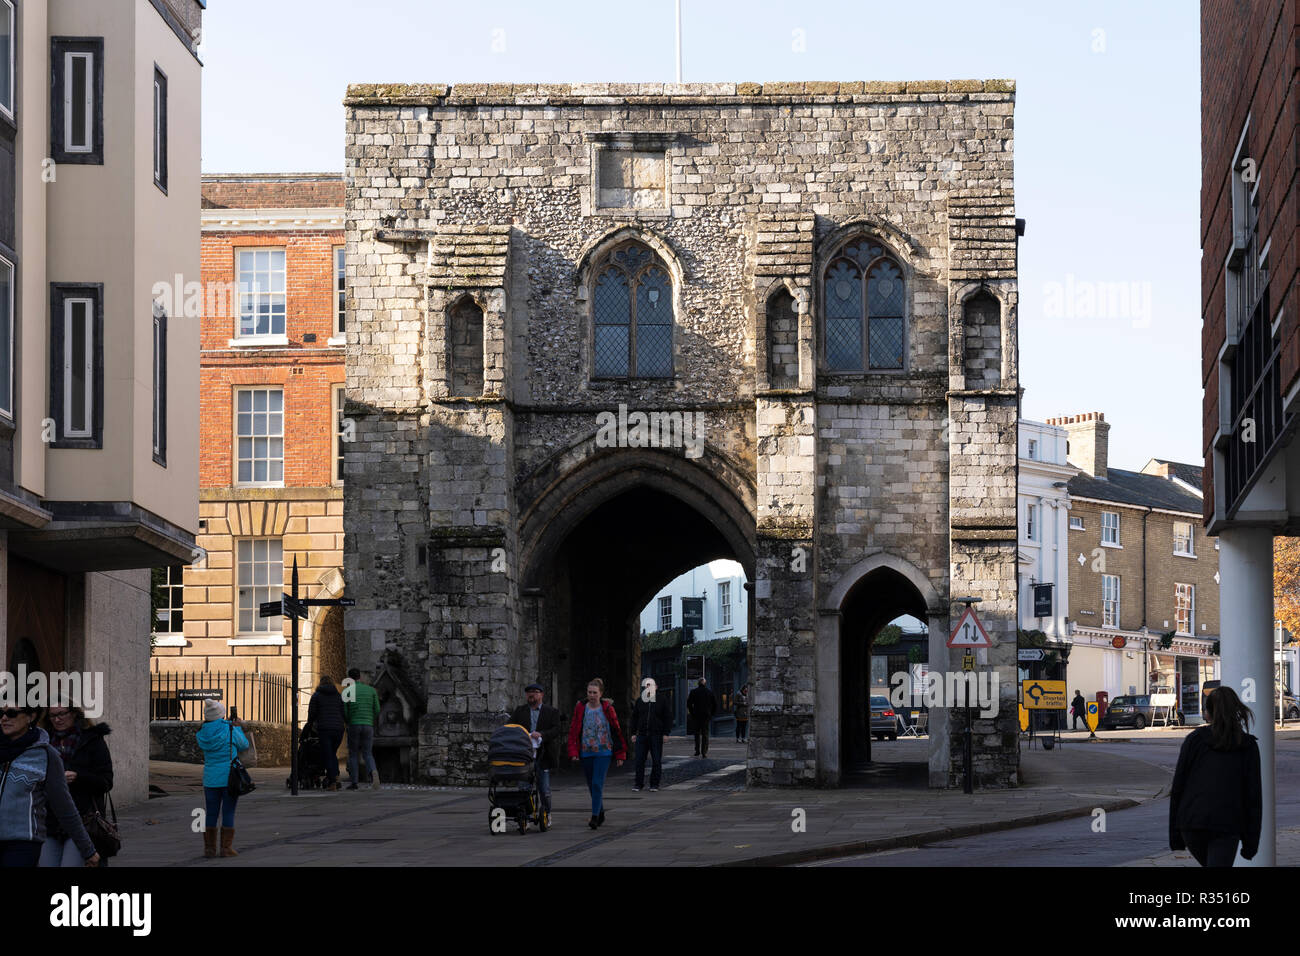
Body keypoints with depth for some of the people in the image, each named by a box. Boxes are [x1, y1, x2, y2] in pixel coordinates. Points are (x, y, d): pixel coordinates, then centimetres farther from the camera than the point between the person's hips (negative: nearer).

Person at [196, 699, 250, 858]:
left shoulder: (202, 734, 2)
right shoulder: (230, 730, -10)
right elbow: (244, 745, 3)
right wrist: (238, 728, 19)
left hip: (210, 778, 4)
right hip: (230, 777, -4)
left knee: (211, 813, 9)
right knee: (228, 813, 1)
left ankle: (209, 848, 12)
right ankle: (226, 848, 2)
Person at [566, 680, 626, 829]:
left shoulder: (607, 709, -1)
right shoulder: (580, 709, 4)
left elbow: (617, 731, 4)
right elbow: (573, 731, 4)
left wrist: (620, 755, 5)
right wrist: (573, 752, -6)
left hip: (603, 752, -3)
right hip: (586, 753, 3)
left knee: (597, 784, -14)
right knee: (591, 785, 11)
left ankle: (595, 816, -14)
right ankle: (601, 814, 28)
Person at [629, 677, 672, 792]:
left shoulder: (662, 701, 1)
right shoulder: (639, 701, 10)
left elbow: (668, 718, 2)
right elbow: (635, 717, 14)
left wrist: (666, 733, -5)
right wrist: (634, 733, 8)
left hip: (656, 735, -2)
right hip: (642, 734, 2)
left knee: (656, 761, 1)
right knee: (639, 760, 0)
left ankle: (654, 784, 9)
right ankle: (638, 784, 6)